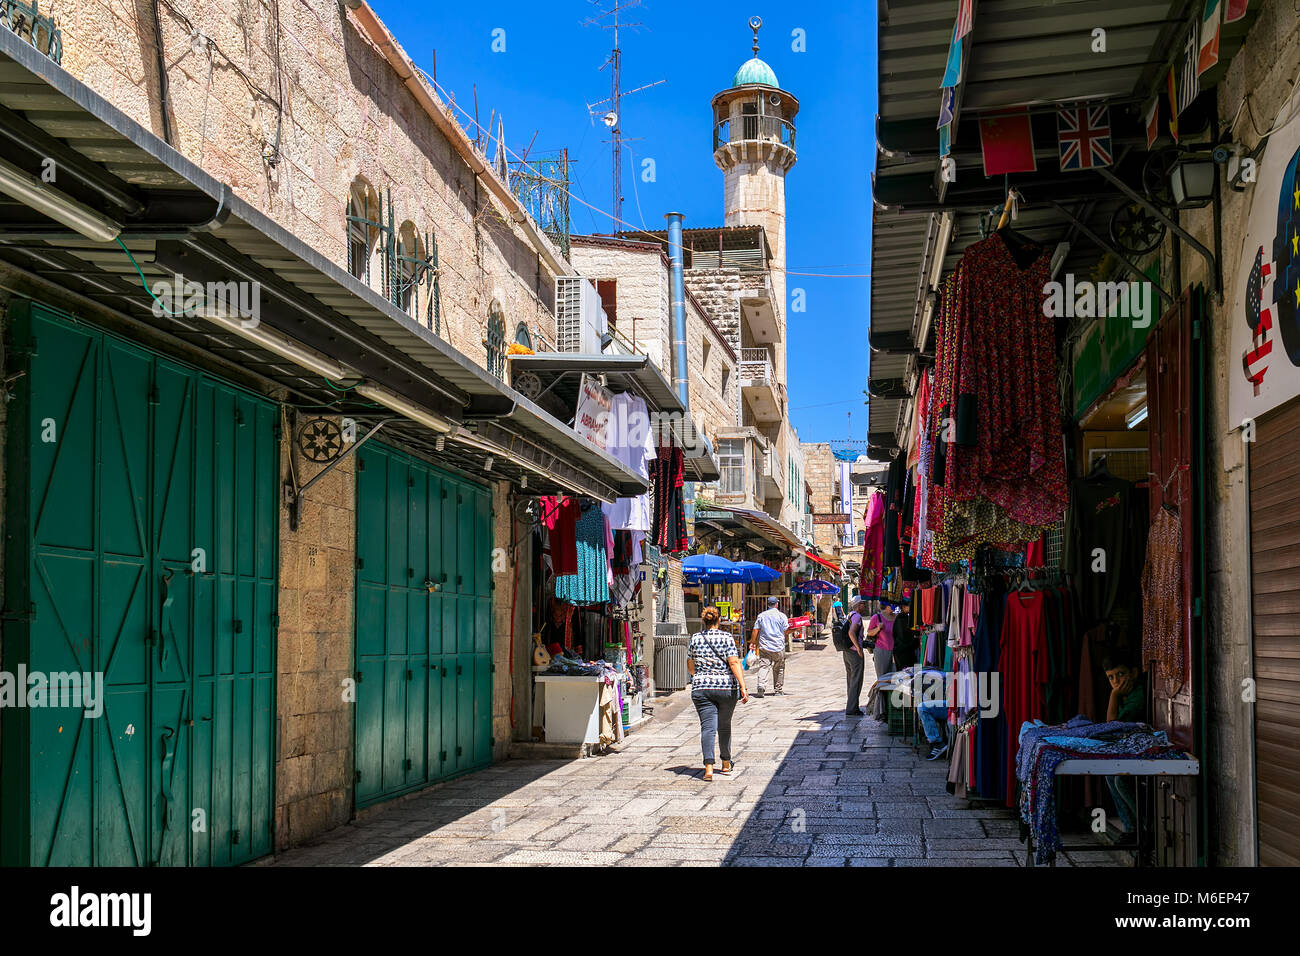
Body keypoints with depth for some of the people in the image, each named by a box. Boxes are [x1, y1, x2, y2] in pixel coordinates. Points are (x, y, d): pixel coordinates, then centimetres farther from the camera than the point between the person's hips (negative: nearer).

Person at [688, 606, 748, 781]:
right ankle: (726, 764, 30)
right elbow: (734, 663, -12)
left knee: (708, 727, -5)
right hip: (727, 688, 0)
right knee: (724, 726, 17)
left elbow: (690, 666, 14)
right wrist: (743, 687, -13)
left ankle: (709, 767, -21)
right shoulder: (727, 638, -2)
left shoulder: (695, 639, 4)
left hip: (701, 688, 0)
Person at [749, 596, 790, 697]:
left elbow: (755, 631, 4)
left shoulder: (761, 616, 4)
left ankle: (761, 685, -27)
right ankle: (778, 690, 19)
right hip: (779, 647, -1)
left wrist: (752, 643, 13)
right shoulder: (782, 616, -1)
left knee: (763, 667, -5)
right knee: (779, 669, 12)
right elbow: (786, 631, -2)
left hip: (764, 647, 1)